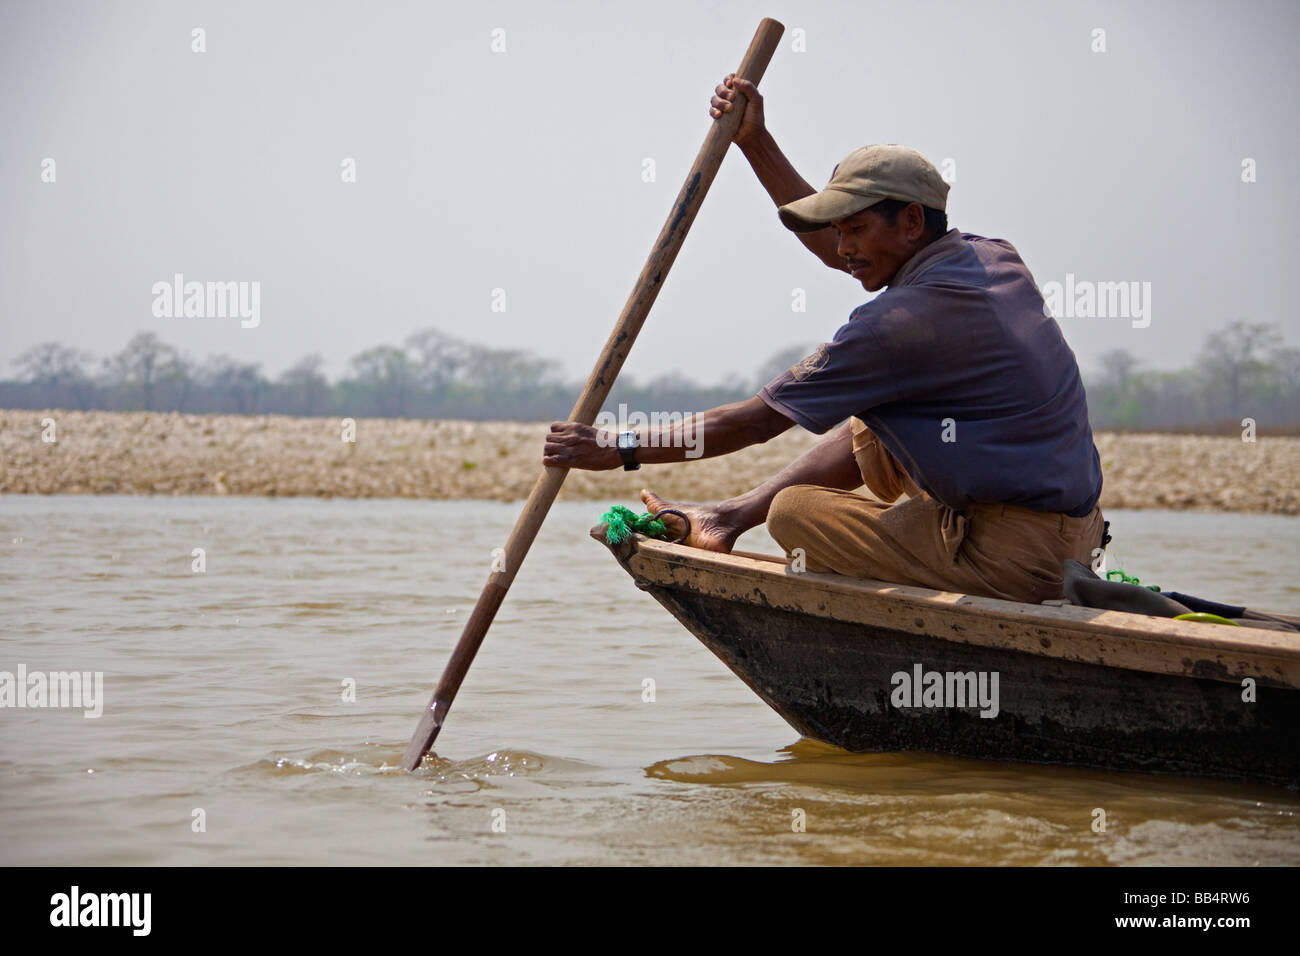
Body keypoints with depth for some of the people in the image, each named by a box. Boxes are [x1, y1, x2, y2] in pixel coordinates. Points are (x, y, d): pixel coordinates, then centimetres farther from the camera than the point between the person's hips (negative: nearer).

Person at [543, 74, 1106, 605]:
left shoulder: (903, 321, -19)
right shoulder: (992, 259, 7)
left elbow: (755, 422, -13)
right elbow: (835, 250, 22)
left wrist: (618, 451, -3)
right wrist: (755, 142, 21)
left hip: (1018, 559, -10)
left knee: (793, 512, -5)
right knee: (866, 432, 25)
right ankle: (731, 516, 30)